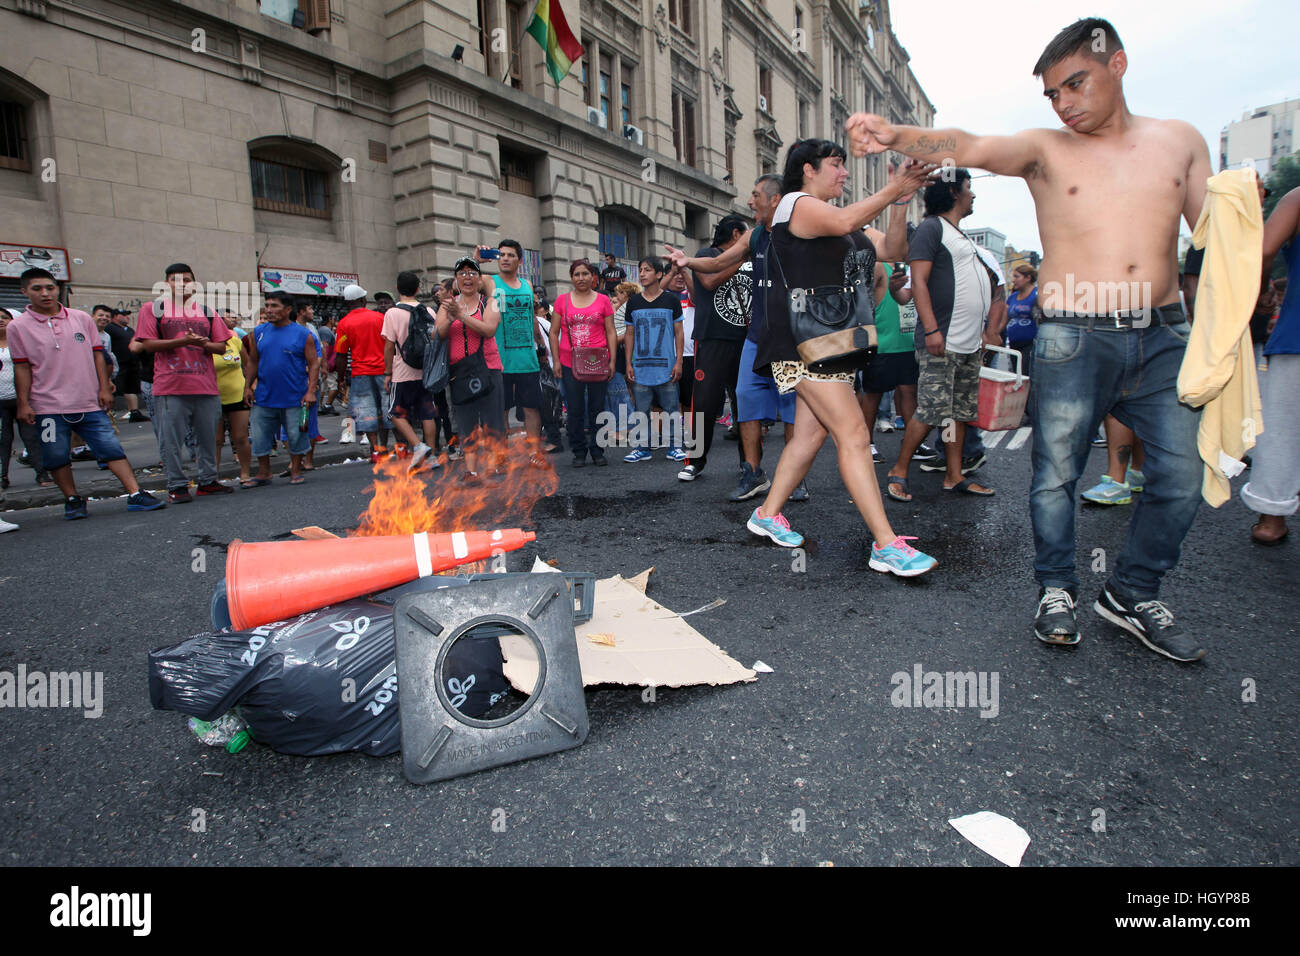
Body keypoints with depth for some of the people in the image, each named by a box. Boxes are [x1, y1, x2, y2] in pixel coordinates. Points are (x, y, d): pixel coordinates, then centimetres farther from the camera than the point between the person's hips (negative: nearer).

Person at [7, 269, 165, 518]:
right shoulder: (18, 327, 3)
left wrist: (104, 388, 2)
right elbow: (22, 367, 3)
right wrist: (23, 403, -1)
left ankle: (135, 495, -4)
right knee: (56, 457, 4)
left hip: (89, 403, 1)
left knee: (112, 448, -3)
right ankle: (72, 500, 18)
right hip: (48, 407, -1)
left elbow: (97, 354, 9)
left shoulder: (82, 319, 7)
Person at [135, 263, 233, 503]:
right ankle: (176, 486, 8)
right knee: (172, 439, 0)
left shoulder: (206, 311, 13)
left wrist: (203, 344, -10)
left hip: (205, 386, 3)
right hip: (170, 387, -3)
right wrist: (183, 341, -15)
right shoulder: (152, 309, 5)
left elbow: (221, 346, 11)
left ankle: (208, 481, 19)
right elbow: (148, 344, -4)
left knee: (208, 436, 8)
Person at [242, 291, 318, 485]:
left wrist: (311, 391, -12)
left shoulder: (302, 334, -3)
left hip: (294, 398, -3)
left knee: (296, 436, 4)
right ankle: (263, 473, 21)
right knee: (260, 436, 7)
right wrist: (247, 386, 9)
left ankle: (296, 471, 20)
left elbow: (314, 364, -5)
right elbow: (252, 362, 14)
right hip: (264, 398, 4)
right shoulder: (258, 332, 8)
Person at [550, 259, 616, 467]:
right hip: (570, 363, 0)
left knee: (597, 408, 5)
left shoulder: (603, 300, 5)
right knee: (575, 409, 5)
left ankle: (597, 451, 17)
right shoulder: (562, 300, 6)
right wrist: (555, 361, 0)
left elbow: (611, 332, 5)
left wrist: (612, 361, -2)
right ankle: (579, 452, 15)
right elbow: (554, 333, 8)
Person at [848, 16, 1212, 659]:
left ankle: (1131, 594, 21)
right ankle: (1056, 588, 20)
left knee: (1182, 474, 2)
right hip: (1073, 337, -3)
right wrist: (894, 137, -33)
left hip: (1163, 336, 3)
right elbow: (968, 148, -15)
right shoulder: (1045, 150, 5)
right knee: (1056, 472, 0)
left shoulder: (1181, 140, 14)